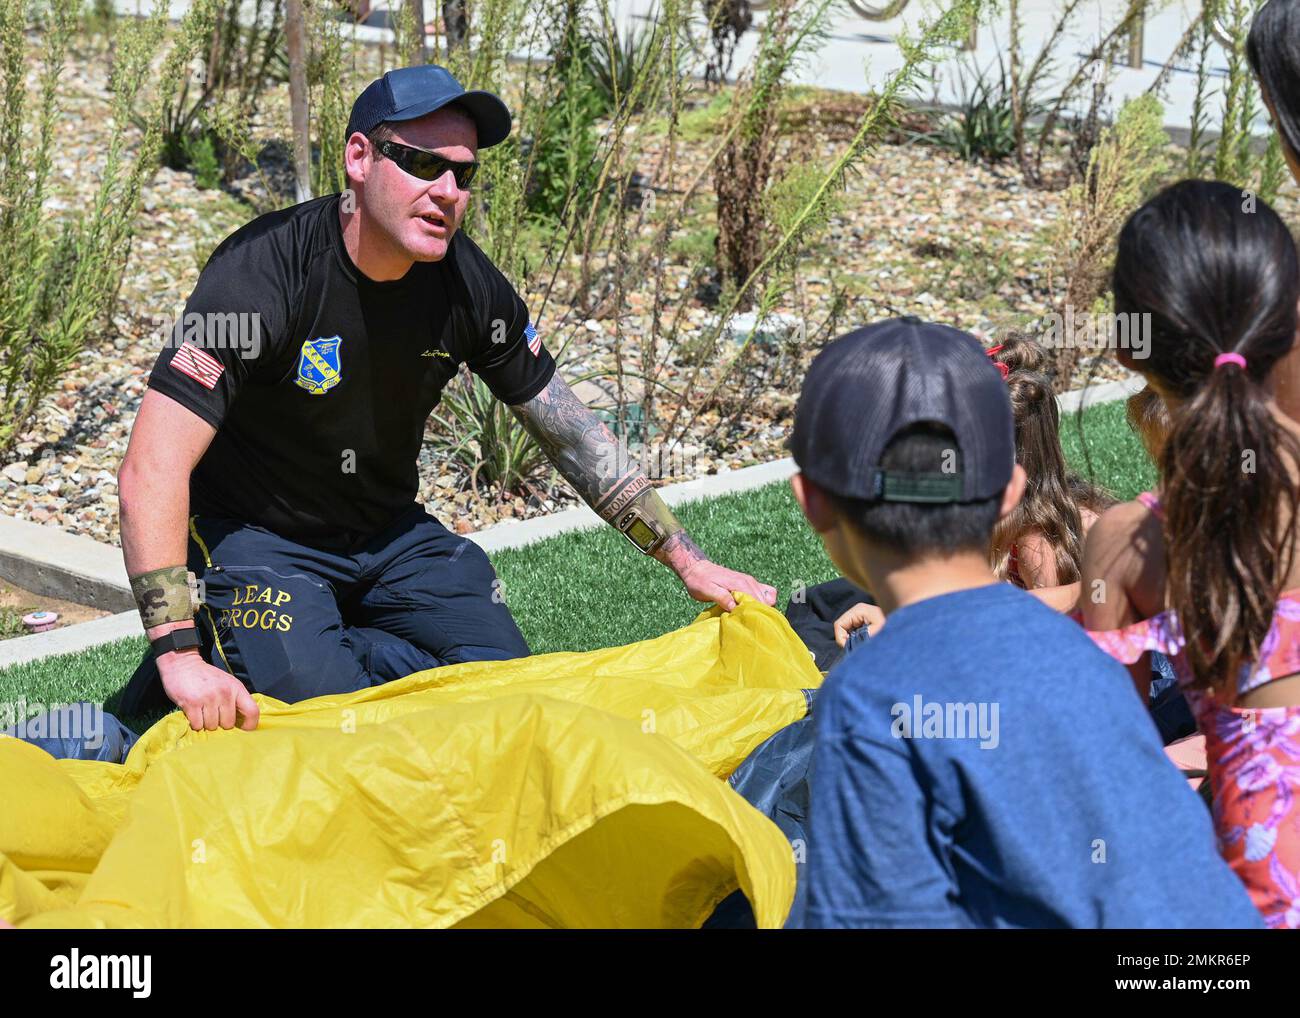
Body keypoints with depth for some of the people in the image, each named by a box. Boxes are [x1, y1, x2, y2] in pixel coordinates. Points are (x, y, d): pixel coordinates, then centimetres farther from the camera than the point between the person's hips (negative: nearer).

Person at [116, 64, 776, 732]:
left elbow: (572, 436, 2)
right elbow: (151, 470, -33)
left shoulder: (467, 283, -10)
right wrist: (179, 653, -43)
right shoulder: (263, 272, -28)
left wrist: (688, 562, -2)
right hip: (254, 538, -6)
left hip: (387, 532, 6)